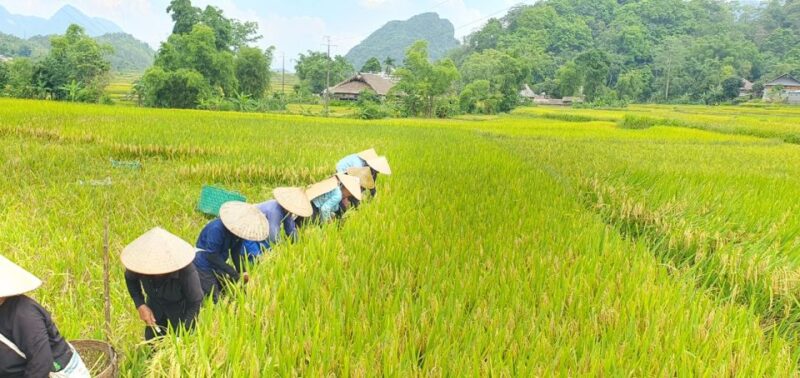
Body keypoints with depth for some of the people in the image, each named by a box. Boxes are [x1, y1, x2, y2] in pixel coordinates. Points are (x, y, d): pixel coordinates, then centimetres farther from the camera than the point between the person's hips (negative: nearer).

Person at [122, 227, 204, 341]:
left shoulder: (186, 271, -37)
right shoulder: (141, 263, -27)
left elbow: (195, 302, -25)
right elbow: (130, 279, -2)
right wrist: (140, 304, -14)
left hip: (182, 308, -3)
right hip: (155, 307, 3)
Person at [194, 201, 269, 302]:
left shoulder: (238, 230, -9)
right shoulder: (216, 229, -31)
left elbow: (236, 253, -1)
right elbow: (211, 256, -28)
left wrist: (243, 272, -15)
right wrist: (233, 272, -27)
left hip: (218, 266, 7)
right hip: (204, 265, -7)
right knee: (212, 299, -12)